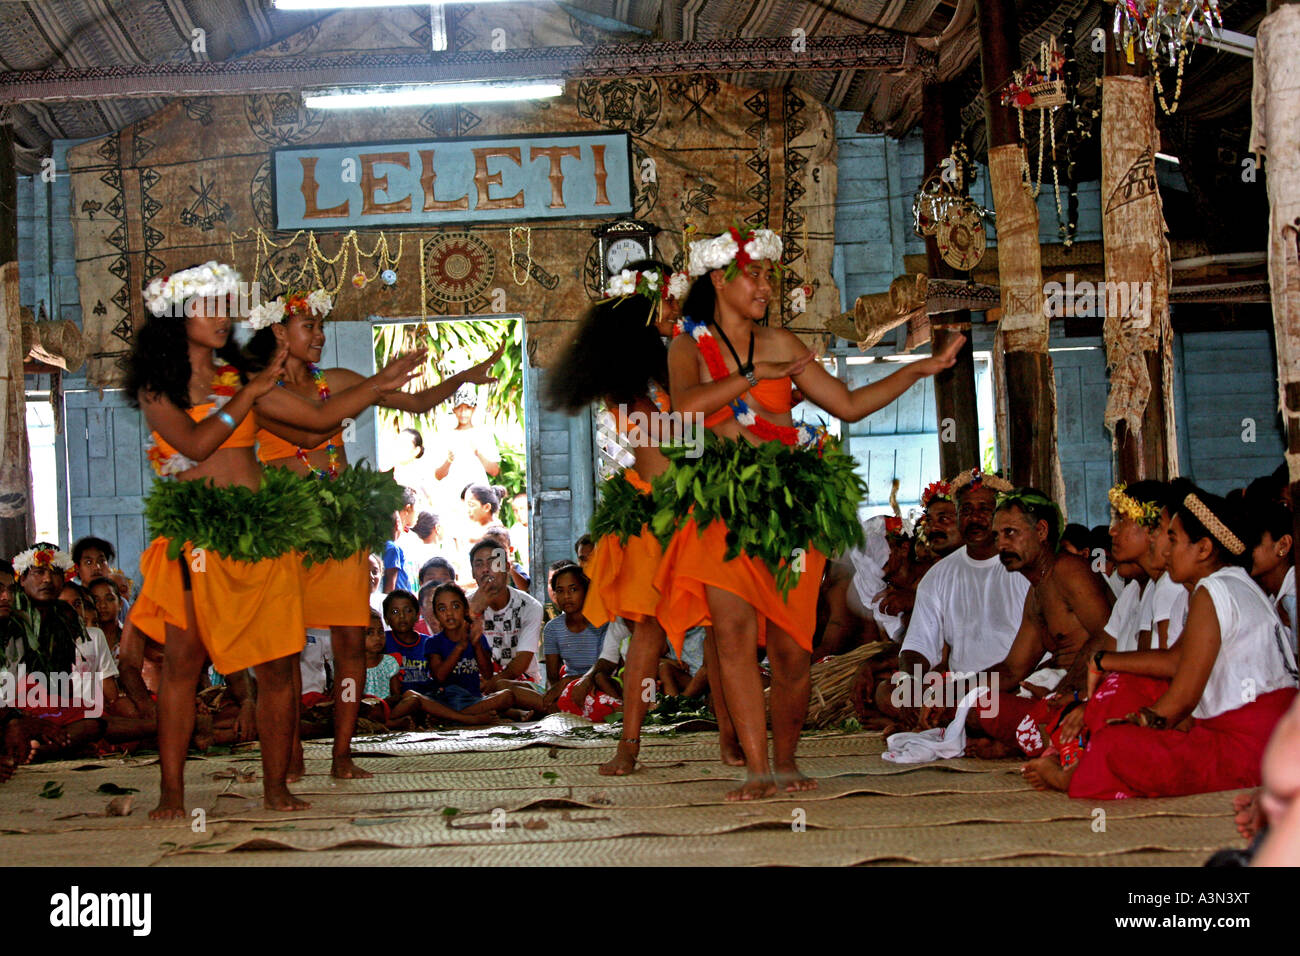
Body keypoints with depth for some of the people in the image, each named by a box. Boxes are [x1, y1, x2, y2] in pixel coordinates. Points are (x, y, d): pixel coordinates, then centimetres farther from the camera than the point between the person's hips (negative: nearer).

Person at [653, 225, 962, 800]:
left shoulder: (779, 345, 15)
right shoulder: (689, 345, 7)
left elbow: (849, 405, 17)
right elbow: (687, 404, -14)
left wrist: (919, 370, 12)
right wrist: (756, 374, -10)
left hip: (789, 504, 2)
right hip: (722, 506, -2)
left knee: (790, 645, -2)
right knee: (734, 632, -14)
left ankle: (785, 761, 15)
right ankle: (756, 769, -8)